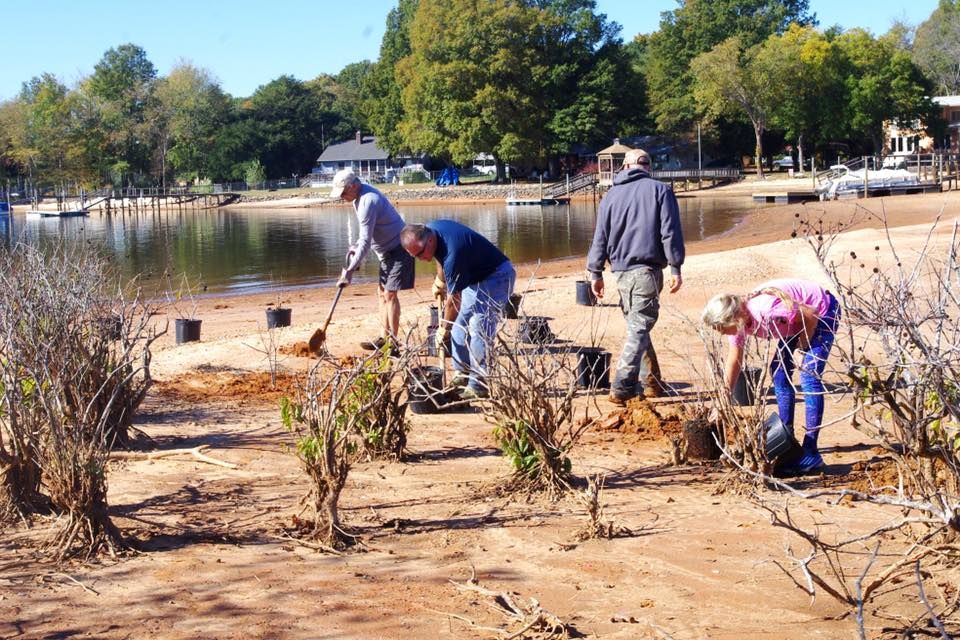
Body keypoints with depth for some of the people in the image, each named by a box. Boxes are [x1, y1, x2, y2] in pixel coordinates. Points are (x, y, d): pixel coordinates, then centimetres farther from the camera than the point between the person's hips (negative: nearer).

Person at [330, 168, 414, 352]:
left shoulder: (368, 202, -26)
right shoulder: (361, 195, 5)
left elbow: (365, 242, -27)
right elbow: (366, 231, 19)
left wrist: (350, 271, -26)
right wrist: (355, 246, 3)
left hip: (398, 249, -10)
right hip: (387, 250, 10)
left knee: (390, 294, -11)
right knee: (382, 293, 12)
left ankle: (393, 344, -8)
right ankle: (385, 338, 18)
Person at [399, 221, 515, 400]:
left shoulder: (453, 252, -35)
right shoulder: (432, 229, -9)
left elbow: (453, 299, -23)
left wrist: (444, 328, -11)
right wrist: (440, 281, 16)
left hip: (496, 276, -10)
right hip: (475, 277, 10)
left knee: (479, 328, -18)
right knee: (460, 324, 8)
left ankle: (478, 386, -14)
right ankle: (463, 375, 16)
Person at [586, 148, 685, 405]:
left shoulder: (612, 195, 12)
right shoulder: (660, 190, 2)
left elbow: (600, 236, 12)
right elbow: (670, 232, -4)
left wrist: (596, 272, 16)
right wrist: (676, 268, -2)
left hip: (621, 271, 4)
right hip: (647, 269, -4)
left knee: (636, 325, 16)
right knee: (639, 329, -7)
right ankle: (621, 388, -16)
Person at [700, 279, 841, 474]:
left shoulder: (766, 310, -38)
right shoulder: (739, 320, -12)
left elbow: (811, 316, -27)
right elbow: (733, 362, -1)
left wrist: (804, 344, -10)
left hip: (822, 310, -9)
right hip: (799, 317, 9)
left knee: (809, 379, -15)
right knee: (779, 372, 5)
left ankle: (810, 453, -13)